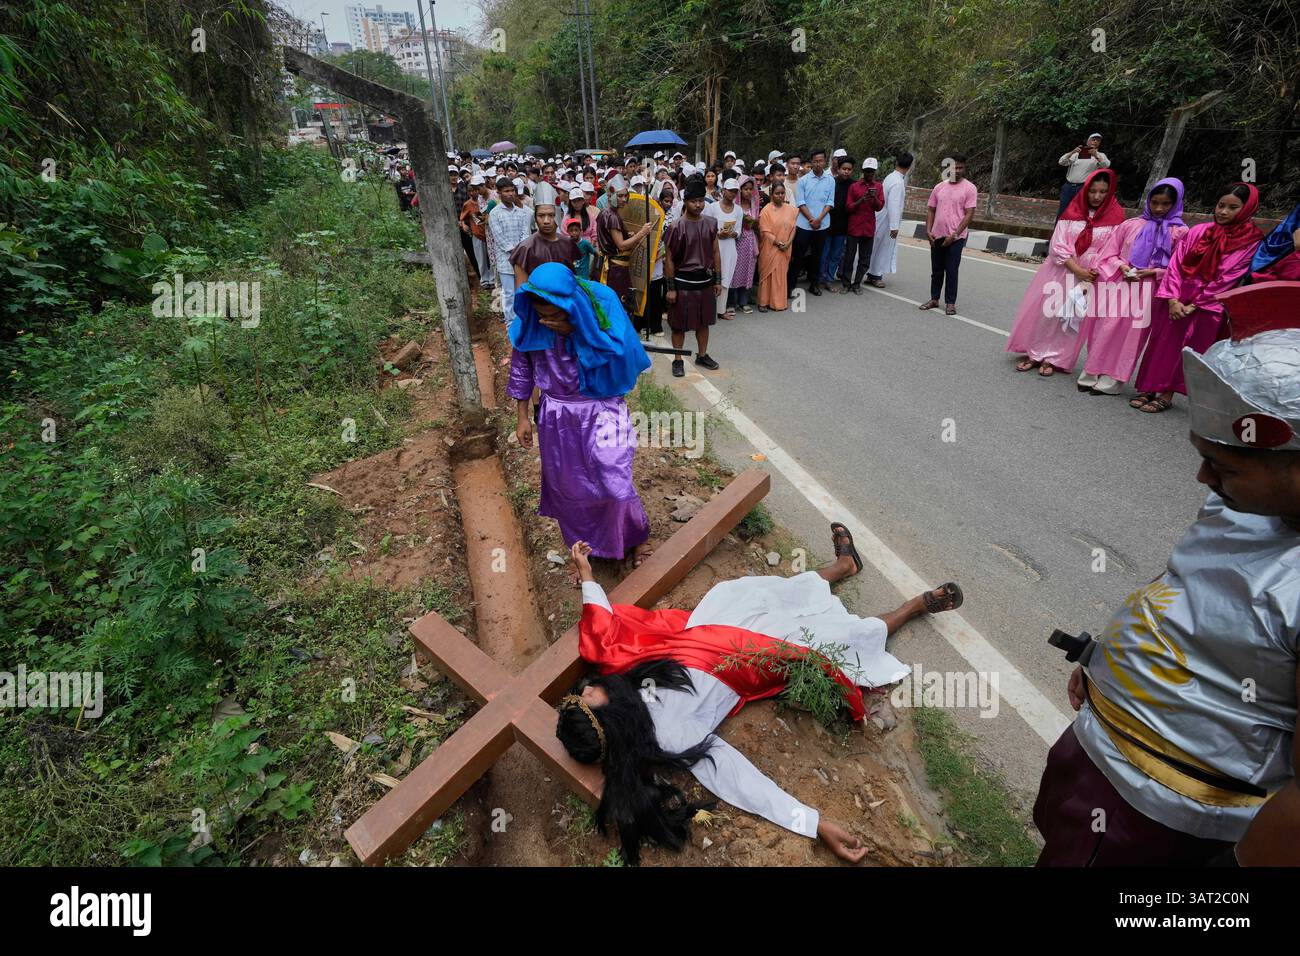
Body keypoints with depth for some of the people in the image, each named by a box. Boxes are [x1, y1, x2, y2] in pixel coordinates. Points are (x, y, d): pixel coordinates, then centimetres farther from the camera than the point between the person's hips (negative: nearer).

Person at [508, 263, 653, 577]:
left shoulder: (602, 304, -17)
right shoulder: (529, 318, -9)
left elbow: (620, 354, -18)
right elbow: (522, 365, 3)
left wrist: (573, 331, -27)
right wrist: (522, 416, 6)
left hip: (601, 411, -2)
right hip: (556, 415, 3)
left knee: (613, 482, -2)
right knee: (568, 487, 12)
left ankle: (637, 536, 30)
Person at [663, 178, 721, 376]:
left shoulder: (711, 223, 2)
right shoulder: (676, 227, -11)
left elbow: (715, 252, 8)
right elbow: (669, 259, -8)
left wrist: (718, 280, 6)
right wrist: (671, 288, -10)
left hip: (706, 280, 5)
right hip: (684, 281, -4)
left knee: (704, 321, 15)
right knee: (679, 323, 4)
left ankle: (702, 355, 32)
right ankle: (678, 360, 17)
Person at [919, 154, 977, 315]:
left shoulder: (969, 188, -3)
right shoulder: (939, 186, 10)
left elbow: (969, 214, -7)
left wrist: (955, 234, -16)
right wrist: (928, 230, -1)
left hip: (955, 237, -4)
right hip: (937, 236, 4)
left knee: (951, 271, -3)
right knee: (936, 270, 11)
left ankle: (950, 303, 5)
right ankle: (934, 299, 22)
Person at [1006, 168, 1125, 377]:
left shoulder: (1115, 216, -5)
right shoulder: (1073, 210, -1)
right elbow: (1058, 244, -8)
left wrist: (1092, 276, -19)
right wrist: (1077, 270, -17)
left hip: (1090, 277, -1)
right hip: (1060, 271, 1)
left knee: (1072, 318, 4)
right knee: (1044, 310, 2)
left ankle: (1053, 358, 13)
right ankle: (1034, 353, 16)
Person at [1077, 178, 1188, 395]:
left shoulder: (1180, 232, 3)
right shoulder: (1131, 225, 9)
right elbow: (1109, 253, 10)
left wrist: (1153, 272, -13)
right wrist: (1121, 266, -8)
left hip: (1149, 290, -1)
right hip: (1120, 284, 1)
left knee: (1131, 334, -1)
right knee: (1106, 328, -3)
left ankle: (1111, 381, 2)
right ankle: (1091, 375, 4)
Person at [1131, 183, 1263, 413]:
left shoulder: (1251, 241, -4)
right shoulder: (1198, 231, 4)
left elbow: (1228, 279, -9)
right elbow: (1176, 263, 0)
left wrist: (1194, 305, -13)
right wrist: (1173, 299, -11)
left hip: (1206, 307, -3)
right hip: (1177, 300, 3)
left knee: (1185, 349, -1)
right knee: (1161, 344, 5)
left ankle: (1166, 395, 7)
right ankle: (1149, 388, 14)